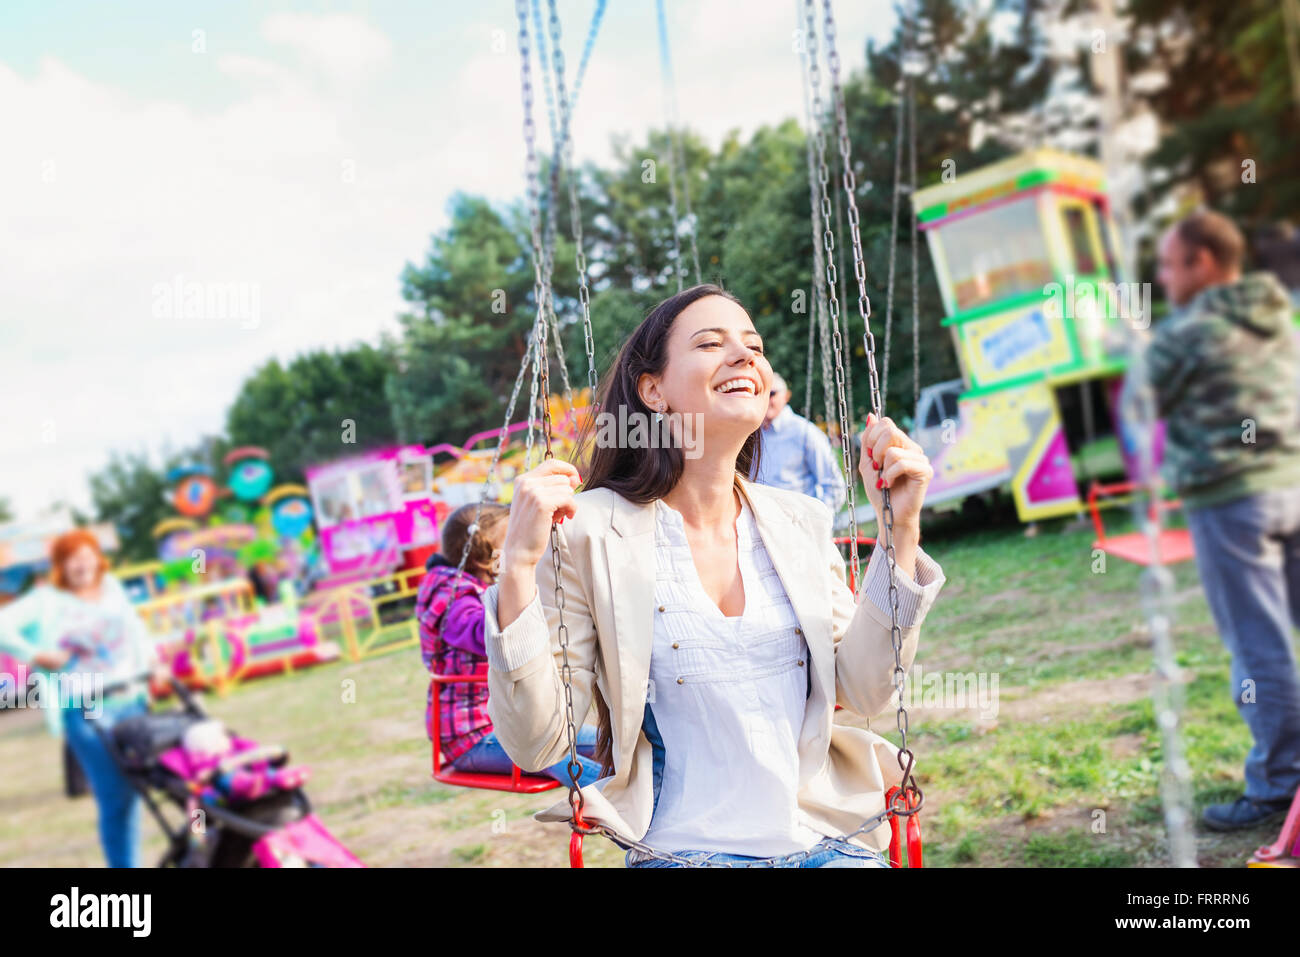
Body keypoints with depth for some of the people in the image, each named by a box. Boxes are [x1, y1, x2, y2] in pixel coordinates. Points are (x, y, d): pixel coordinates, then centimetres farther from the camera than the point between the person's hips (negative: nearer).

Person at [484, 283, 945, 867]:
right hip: (683, 850, -3)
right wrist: (519, 567, -18)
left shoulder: (800, 522, 10)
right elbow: (535, 744, -6)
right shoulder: (589, 530, -5)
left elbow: (863, 690, 6)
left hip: (824, 842, 4)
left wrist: (901, 529, 1)